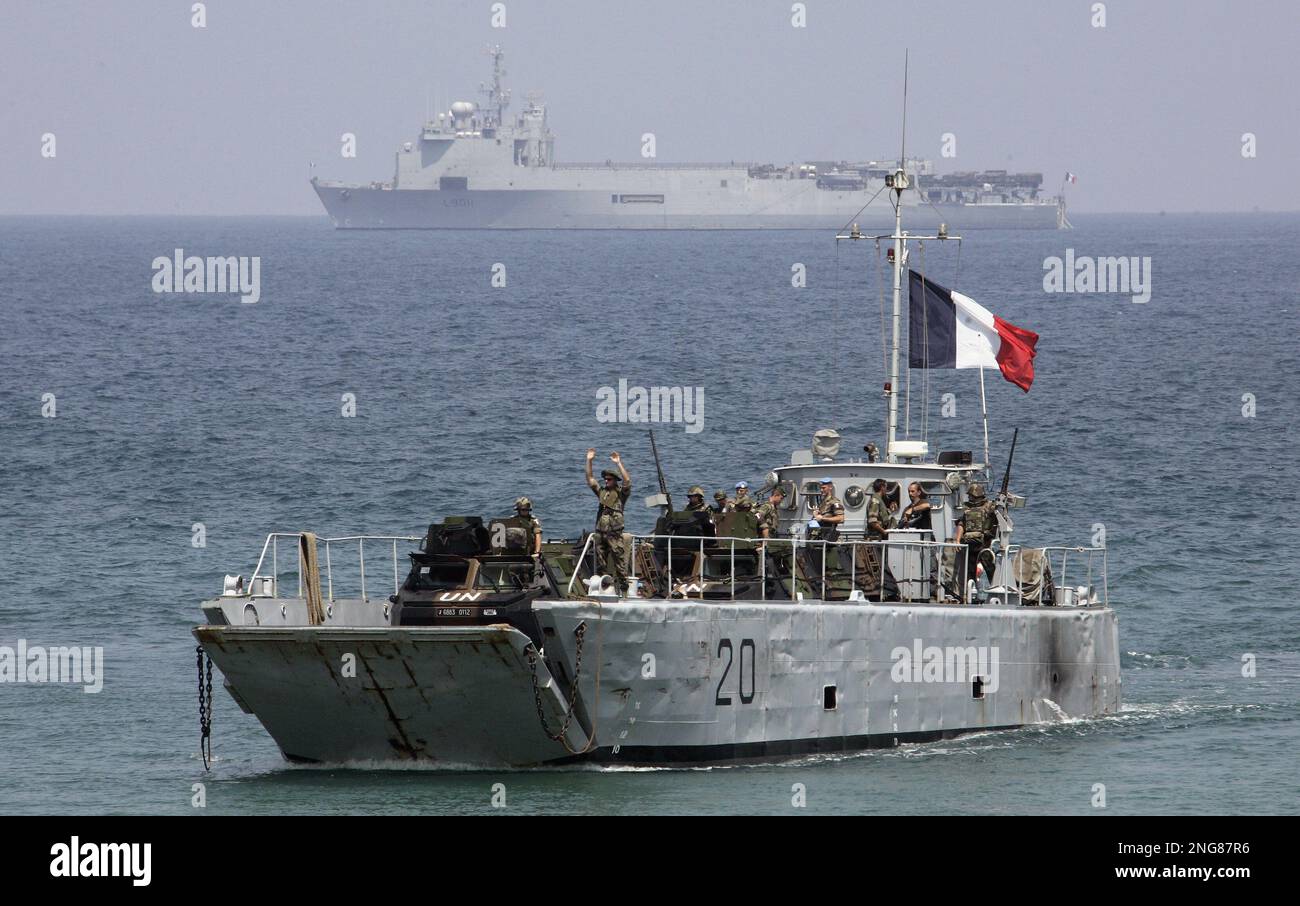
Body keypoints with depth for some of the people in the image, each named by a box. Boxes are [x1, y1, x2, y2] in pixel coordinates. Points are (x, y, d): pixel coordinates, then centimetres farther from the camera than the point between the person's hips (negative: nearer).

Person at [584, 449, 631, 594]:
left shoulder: (621, 493, 2)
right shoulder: (601, 492, 17)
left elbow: (627, 481, -15)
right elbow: (589, 479, 16)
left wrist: (618, 463, -18)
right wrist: (589, 461, 7)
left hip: (615, 533, -6)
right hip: (600, 533, 6)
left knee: (620, 563, -7)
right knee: (601, 564, 9)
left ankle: (623, 588, -5)